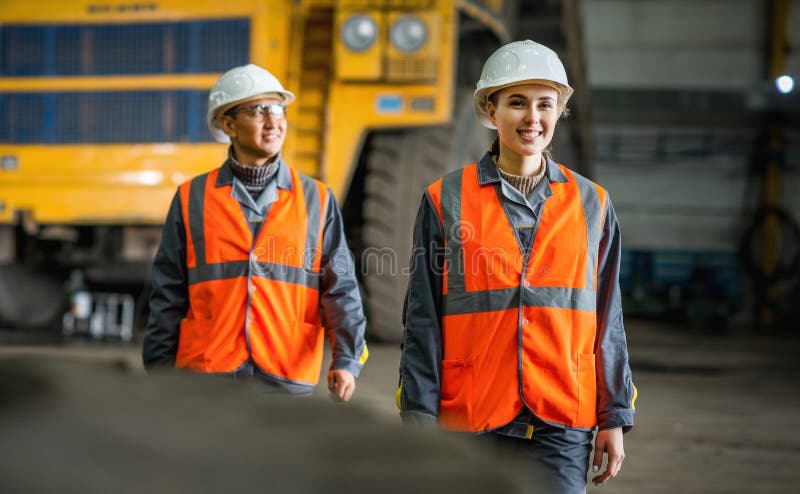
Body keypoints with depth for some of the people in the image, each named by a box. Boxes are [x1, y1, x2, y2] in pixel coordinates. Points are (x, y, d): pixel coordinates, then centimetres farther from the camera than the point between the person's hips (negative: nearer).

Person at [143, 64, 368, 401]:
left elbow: (340, 288, 2)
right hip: (207, 375, 0)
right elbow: (168, 297, 10)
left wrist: (346, 359, -12)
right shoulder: (192, 199, 8)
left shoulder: (317, 200, 8)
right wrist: (161, 373, 6)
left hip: (288, 381, 1)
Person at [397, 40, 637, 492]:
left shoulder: (592, 204, 8)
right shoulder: (447, 201, 3)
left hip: (562, 426, 1)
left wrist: (614, 419, 7)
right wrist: (420, 420, -3)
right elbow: (422, 320, 2)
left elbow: (607, 320, 10)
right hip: (470, 422, -1)